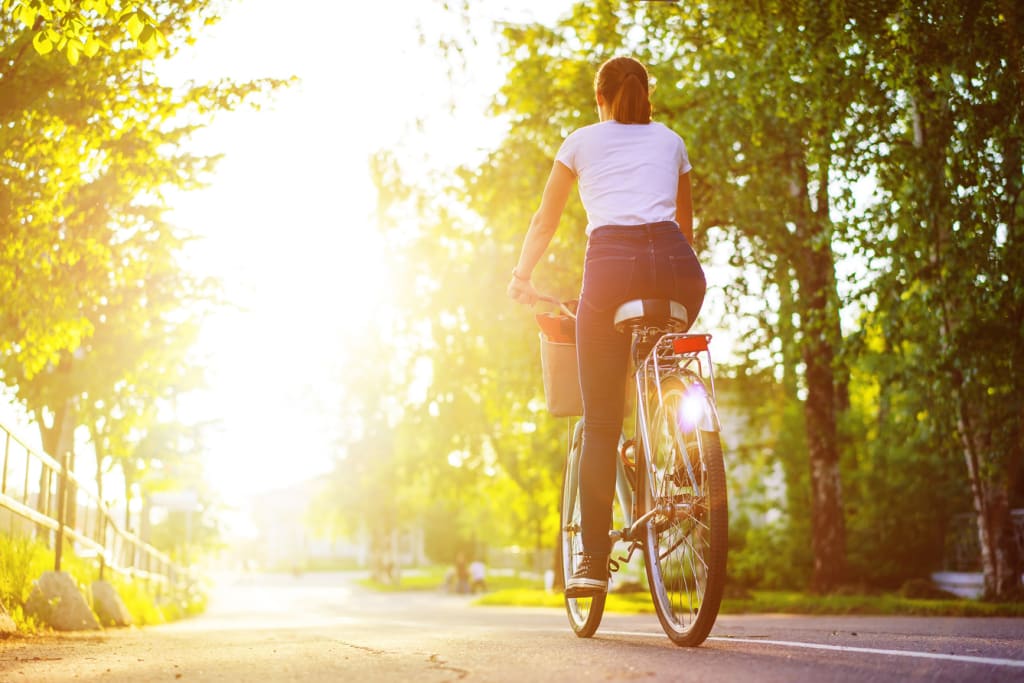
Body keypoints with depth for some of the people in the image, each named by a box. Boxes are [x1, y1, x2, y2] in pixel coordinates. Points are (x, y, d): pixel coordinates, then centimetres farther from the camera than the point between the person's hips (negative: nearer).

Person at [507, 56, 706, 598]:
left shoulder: (582, 141, 22)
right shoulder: (670, 141, 27)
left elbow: (544, 222, 26)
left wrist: (520, 278, 38)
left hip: (612, 264, -2)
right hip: (678, 266, 2)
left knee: (601, 421, 2)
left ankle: (594, 558, -3)